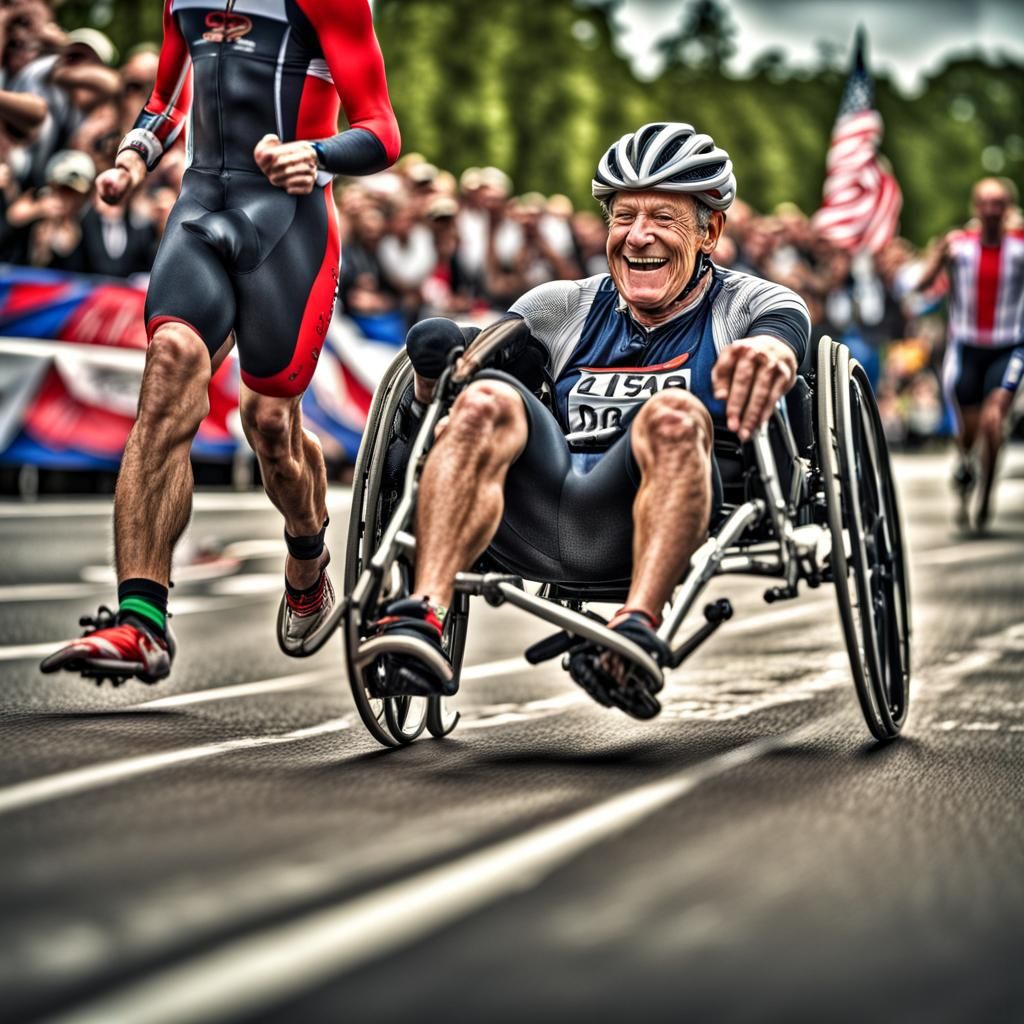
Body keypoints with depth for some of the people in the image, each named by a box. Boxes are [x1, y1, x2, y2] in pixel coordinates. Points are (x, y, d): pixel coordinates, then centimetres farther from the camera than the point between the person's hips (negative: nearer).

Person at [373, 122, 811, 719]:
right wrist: (435, 372, -13)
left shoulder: (746, 304, 16)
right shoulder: (566, 307, 26)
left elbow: (778, 348, -9)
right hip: (536, 522, 3)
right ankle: (421, 620, -39)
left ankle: (639, 633, -50)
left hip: (646, 525, -2)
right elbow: (474, 360, 13)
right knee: (487, 400, -22)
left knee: (674, 414, -30)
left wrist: (765, 357, -35)